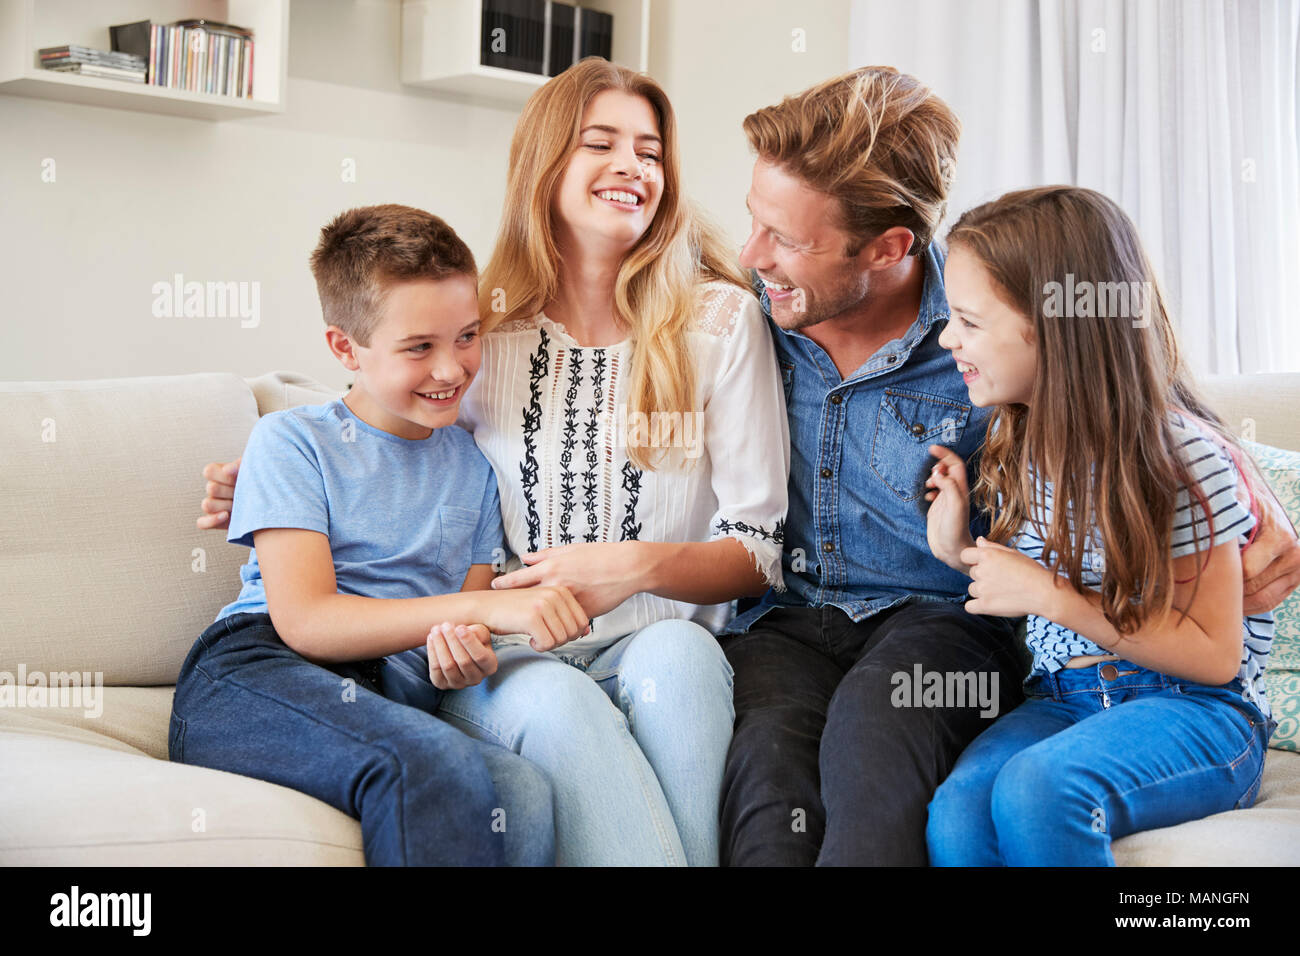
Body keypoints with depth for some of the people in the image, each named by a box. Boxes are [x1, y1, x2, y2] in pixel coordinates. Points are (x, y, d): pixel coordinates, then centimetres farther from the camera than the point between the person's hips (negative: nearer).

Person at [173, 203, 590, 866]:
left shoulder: (473, 463, 20)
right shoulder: (292, 440, 6)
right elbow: (304, 621, -7)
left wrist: (467, 651, -7)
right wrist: (483, 607, -17)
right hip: (256, 678, -4)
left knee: (523, 794, -32)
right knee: (429, 764, -37)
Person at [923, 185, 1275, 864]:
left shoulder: (1184, 455, -12)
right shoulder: (1020, 448, 8)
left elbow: (1214, 653, -10)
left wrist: (1053, 596, -17)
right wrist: (961, 555, 0)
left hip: (1197, 709, -5)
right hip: (1062, 701, 5)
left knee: (1037, 789, -35)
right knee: (957, 809, -29)